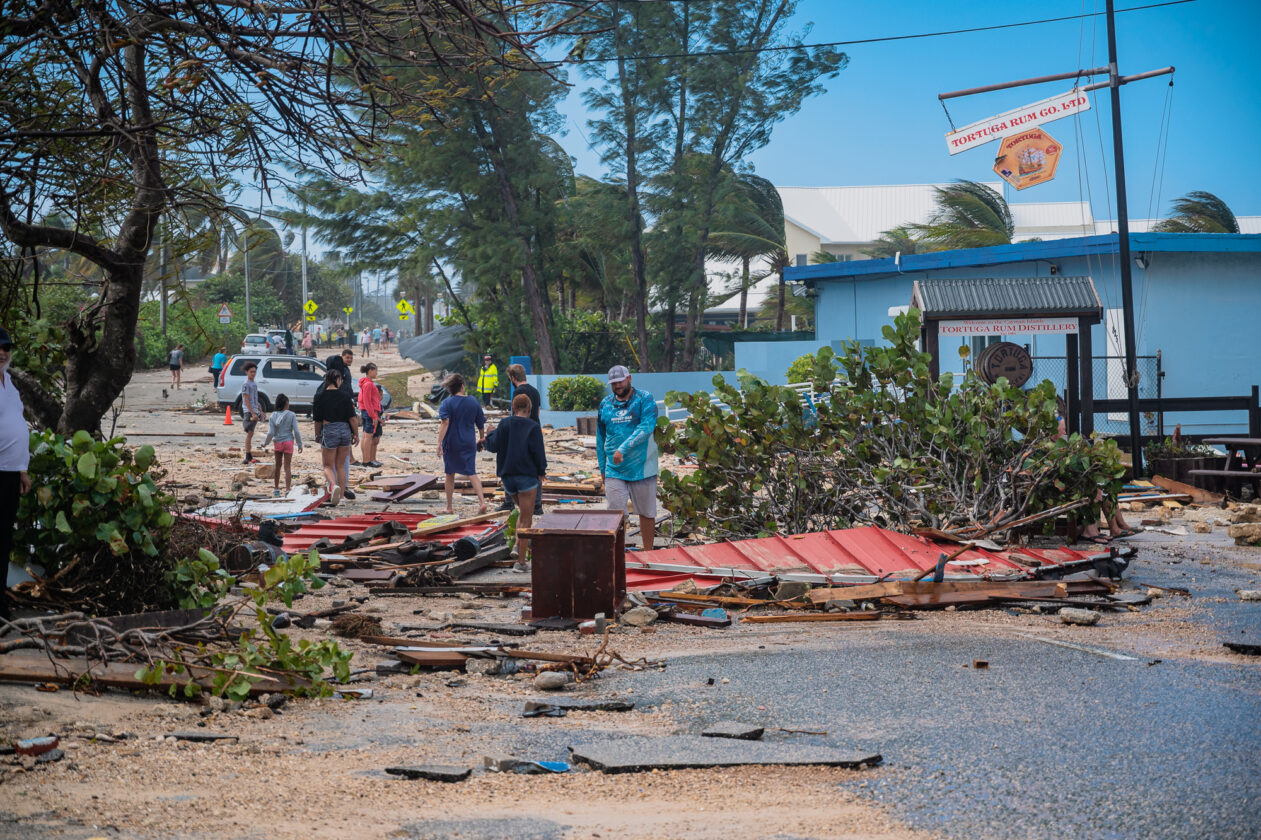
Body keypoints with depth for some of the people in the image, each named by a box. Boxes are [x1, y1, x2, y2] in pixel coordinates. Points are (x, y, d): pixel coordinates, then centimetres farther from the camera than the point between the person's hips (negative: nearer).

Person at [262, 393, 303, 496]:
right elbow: (296, 431, -8)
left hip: (277, 443, 2)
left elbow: (271, 433, -5)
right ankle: (287, 490, -5)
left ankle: (276, 489, 25)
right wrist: (299, 444, 1)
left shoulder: (273, 416, -2)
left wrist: (265, 443, 10)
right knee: (287, 467, 0)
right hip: (288, 442, -2)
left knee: (278, 466, 15)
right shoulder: (291, 415, -7)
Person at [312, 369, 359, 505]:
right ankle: (341, 496, 13)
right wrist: (356, 434, 7)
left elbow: (318, 420, 0)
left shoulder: (320, 397, -4)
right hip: (345, 431, 2)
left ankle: (334, 485, -24)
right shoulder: (345, 396, -1)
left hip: (329, 431, -2)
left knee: (328, 466, 6)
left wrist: (317, 434, 16)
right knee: (341, 465, 13)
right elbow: (352, 418, -3)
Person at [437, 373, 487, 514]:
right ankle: (482, 502, -16)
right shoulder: (473, 402, 2)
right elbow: (481, 424, 9)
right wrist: (481, 439, 26)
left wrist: (439, 443, -24)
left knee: (450, 475, 11)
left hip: (451, 444, -2)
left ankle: (449, 507, 19)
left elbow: (445, 423, -20)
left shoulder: (447, 403, -7)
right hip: (469, 443, 2)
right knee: (472, 473, 3)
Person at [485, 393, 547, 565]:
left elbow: (493, 446, -3)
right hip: (527, 476, -4)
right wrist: (541, 474, 0)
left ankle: (517, 545, 3)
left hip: (508, 476, 4)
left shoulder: (504, 424, 1)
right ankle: (521, 561, -1)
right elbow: (538, 453, -10)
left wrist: (490, 434, 16)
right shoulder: (533, 427, -6)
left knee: (524, 512, 23)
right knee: (526, 520, 1)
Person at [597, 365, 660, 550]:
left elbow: (647, 427, -19)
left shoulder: (645, 399, -5)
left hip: (642, 468, -2)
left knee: (646, 513, 9)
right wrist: (602, 468, 14)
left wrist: (623, 448, -27)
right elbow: (600, 438, 16)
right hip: (614, 470, 3)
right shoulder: (605, 404, 9)